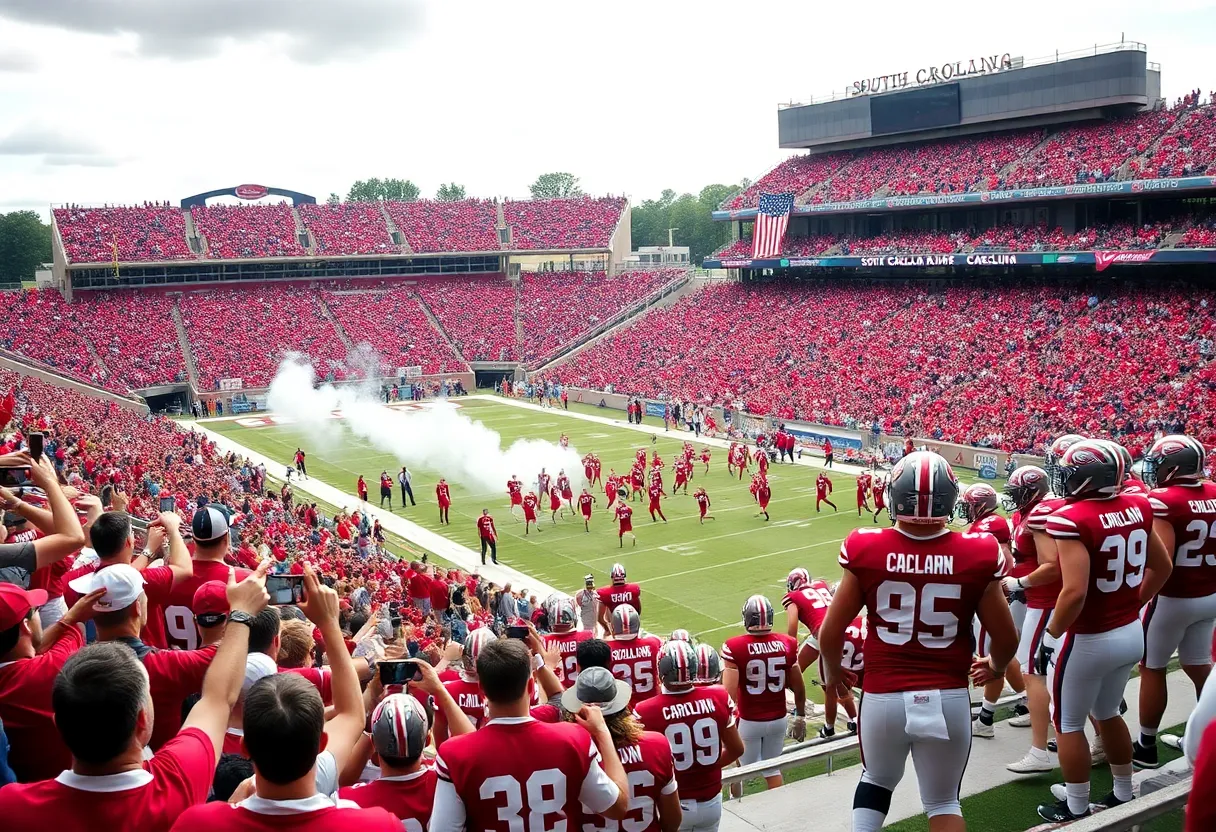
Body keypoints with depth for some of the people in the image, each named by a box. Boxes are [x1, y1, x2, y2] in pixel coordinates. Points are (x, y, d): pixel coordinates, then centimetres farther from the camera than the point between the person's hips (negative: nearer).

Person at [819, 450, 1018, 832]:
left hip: (883, 697, 0)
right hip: (948, 698, 0)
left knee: (876, 781, 29)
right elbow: (1006, 639, 1)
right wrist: (995, 667, 24)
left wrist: (833, 672, 19)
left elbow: (830, 634, -2)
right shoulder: (976, 556, -10)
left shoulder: (866, 551, -10)